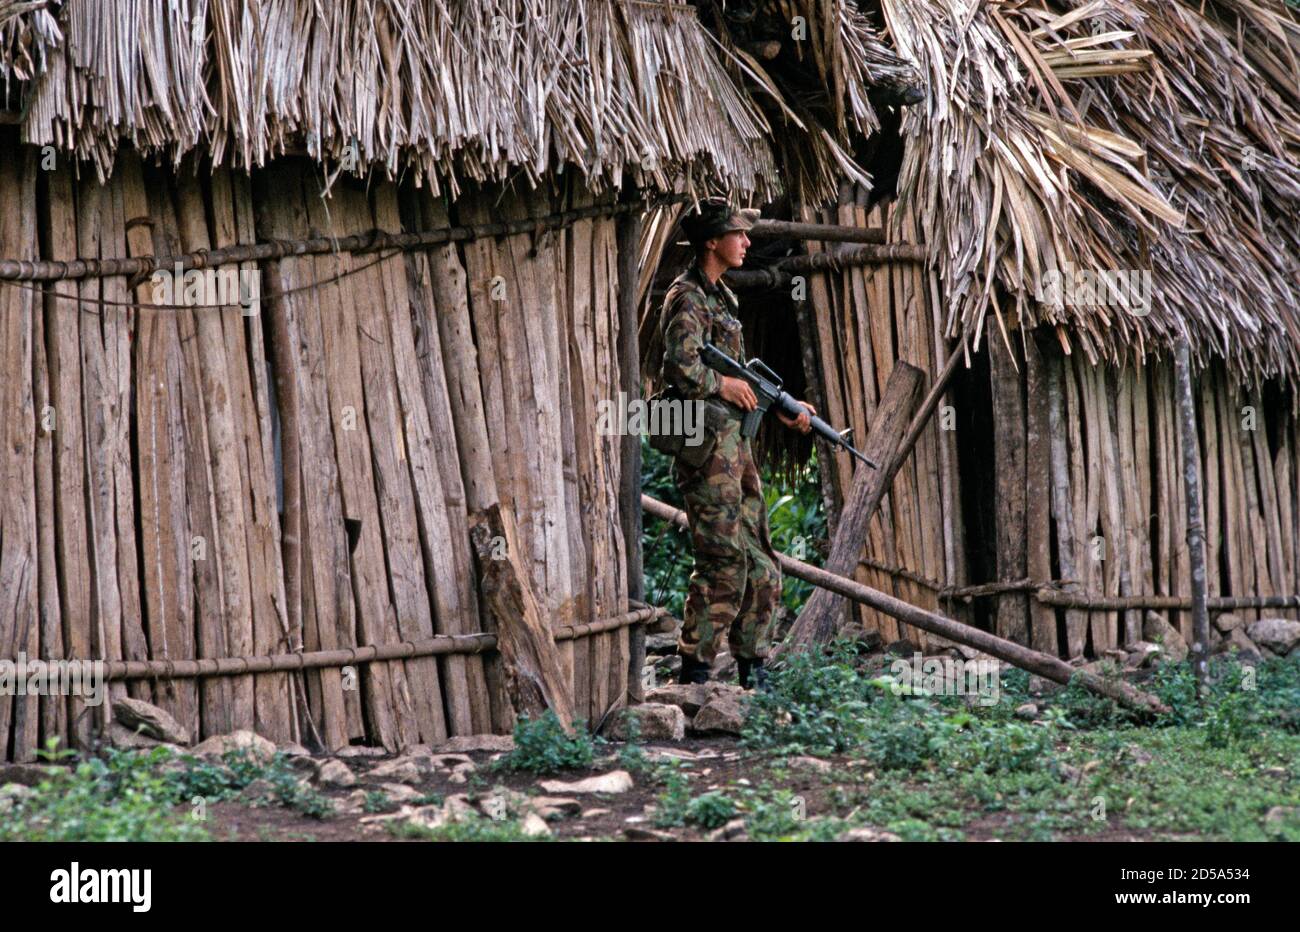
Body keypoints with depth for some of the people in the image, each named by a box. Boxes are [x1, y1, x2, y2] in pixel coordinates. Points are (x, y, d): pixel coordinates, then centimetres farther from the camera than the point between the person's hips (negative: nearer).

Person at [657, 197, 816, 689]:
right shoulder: (688, 298, -12)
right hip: (706, 444, -10)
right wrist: (724, 385, -11)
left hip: (734, 443, 10)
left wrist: (780, 407, 15)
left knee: (760, 564, 11)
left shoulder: (721, 296, 18)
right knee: (724, 562, -9)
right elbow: (682, 368, -26)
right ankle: (694, 673, -3)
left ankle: (753, 672, 18)